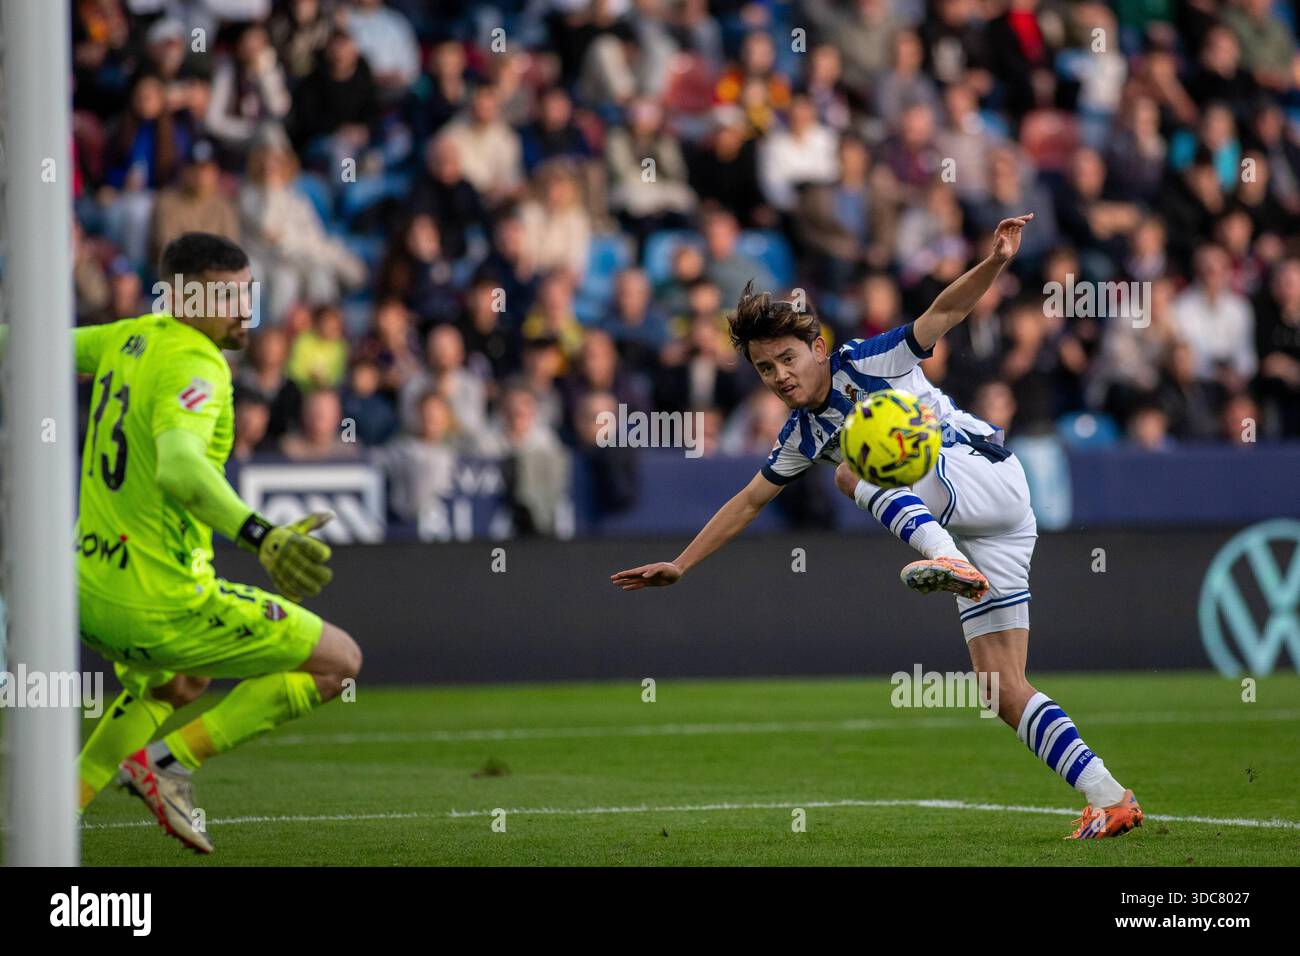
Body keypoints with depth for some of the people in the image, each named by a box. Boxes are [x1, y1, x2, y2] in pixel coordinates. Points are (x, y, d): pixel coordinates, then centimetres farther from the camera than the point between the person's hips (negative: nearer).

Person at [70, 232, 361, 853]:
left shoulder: (133, 338, 6)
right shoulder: (194, 368, -19)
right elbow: (177, 467, -39)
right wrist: (261, 536, -51)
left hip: (90, 593, 9)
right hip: (163, 604, -9)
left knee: (178, 685, 39)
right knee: (340, 661, 2)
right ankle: (169, 760, -2)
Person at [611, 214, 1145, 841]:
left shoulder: (868, 361, -6)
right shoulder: (802, 436, 13)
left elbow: (945, 310, -14)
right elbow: (748, 502, 22)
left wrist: (994, 263, -32)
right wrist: (679, 565, 20)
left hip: (989, 474, -7)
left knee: (854, 469, -26)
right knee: (1004, 692, -4)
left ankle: (949, 560, -47)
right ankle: (1109, 800, -7)